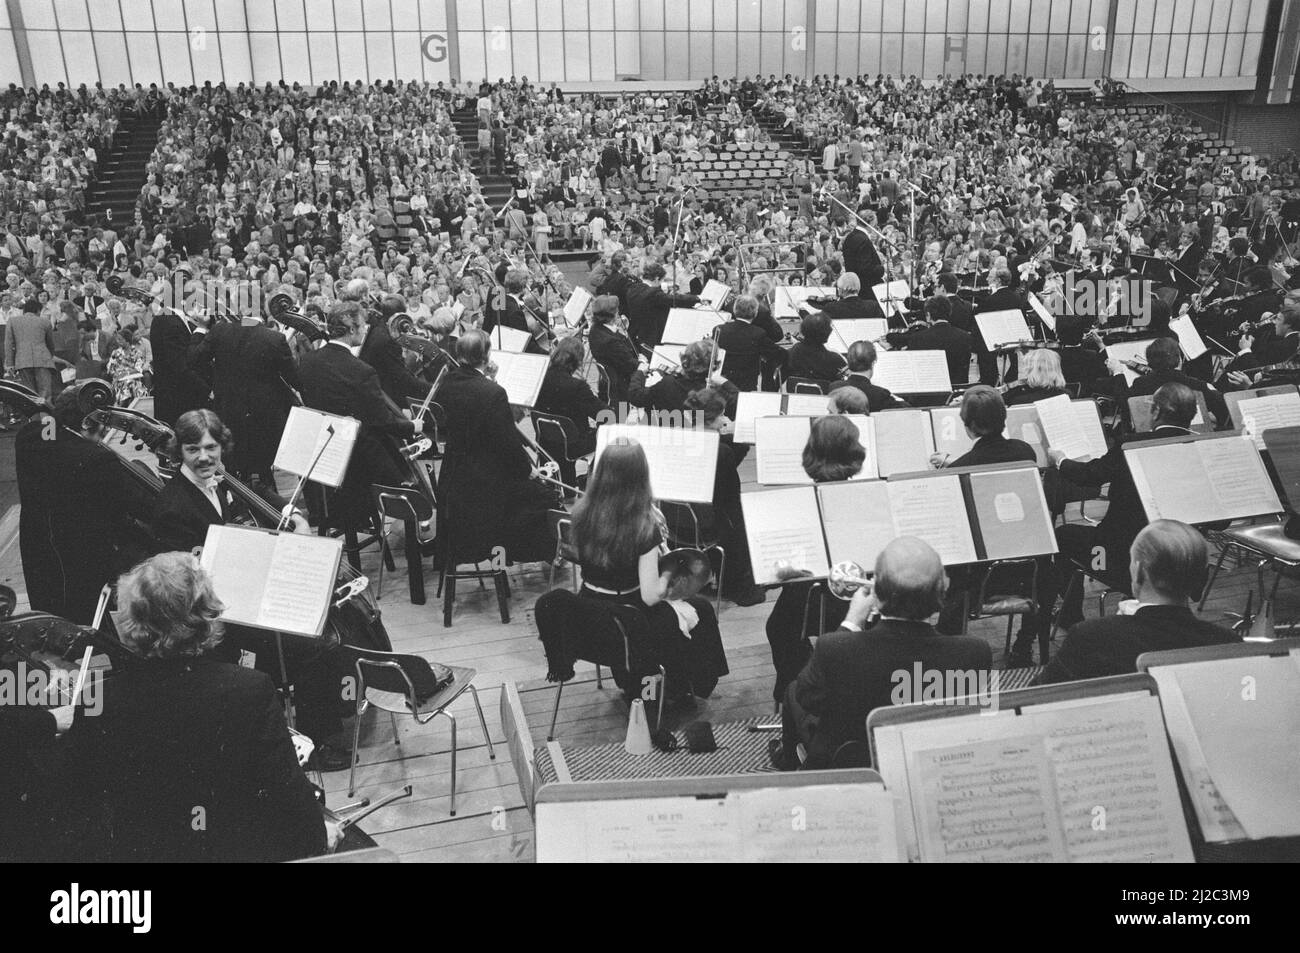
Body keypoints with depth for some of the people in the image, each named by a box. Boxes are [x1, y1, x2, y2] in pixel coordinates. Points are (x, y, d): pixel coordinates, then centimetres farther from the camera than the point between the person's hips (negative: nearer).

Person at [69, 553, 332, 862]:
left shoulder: (100, 701, -18)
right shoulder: (251, 690, -26)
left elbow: (90, 789, 0)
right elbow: (286, 787, -18)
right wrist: (318, 834, 1)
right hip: (237, 848, -3)